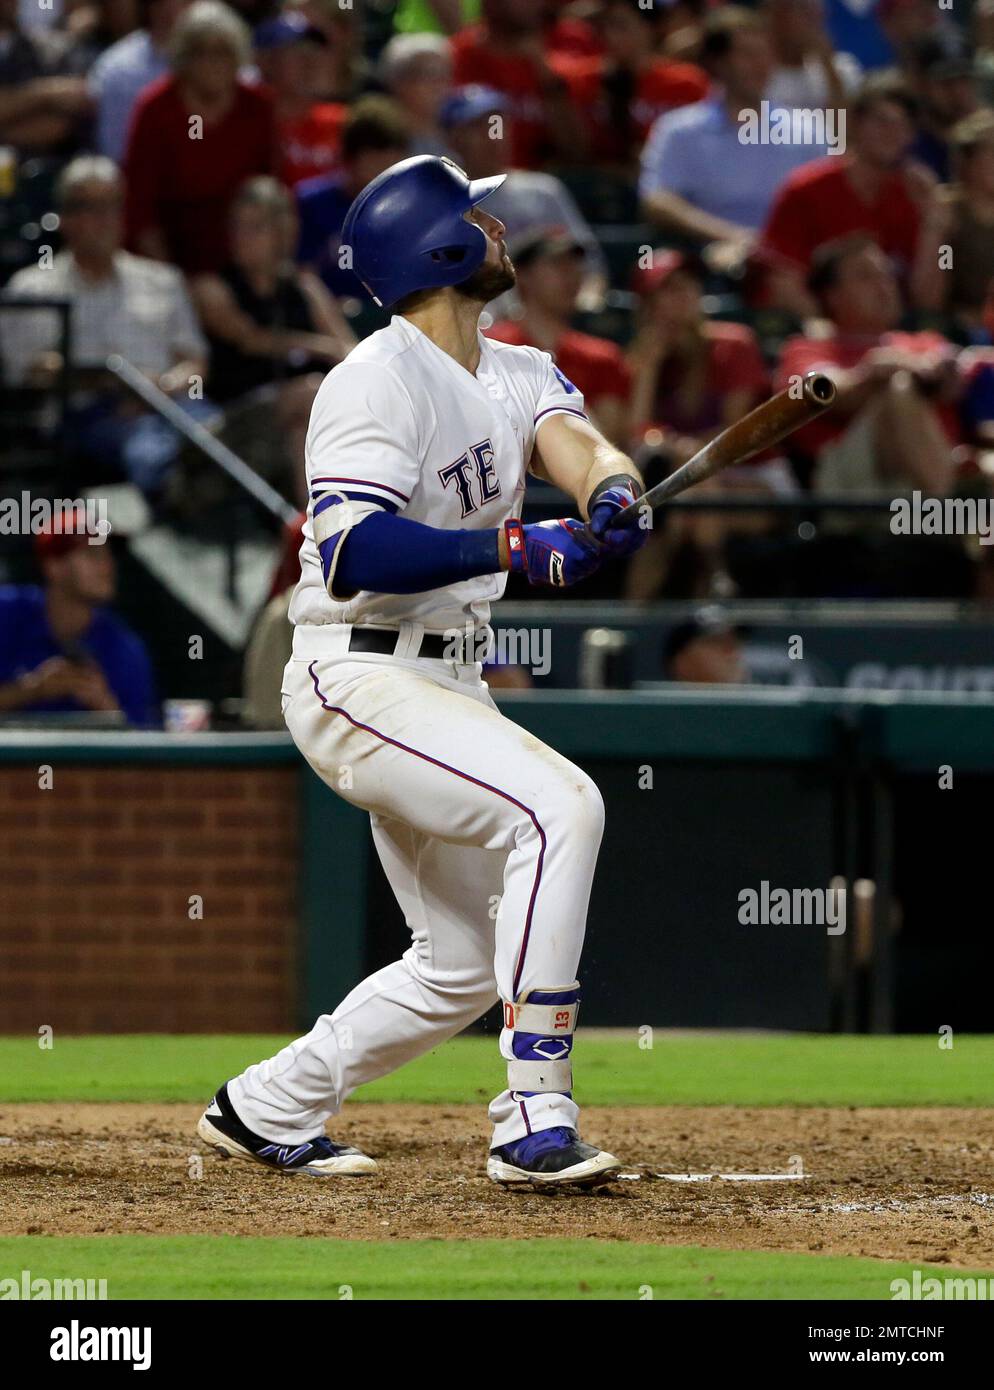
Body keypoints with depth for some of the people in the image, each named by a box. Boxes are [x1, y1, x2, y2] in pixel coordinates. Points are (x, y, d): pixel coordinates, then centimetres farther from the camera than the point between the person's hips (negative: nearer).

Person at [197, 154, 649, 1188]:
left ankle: (264, 1110, 28)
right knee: (559, 807, -28)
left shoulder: (516, 375, 11)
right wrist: (517, 546, -34)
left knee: (466, 965, 12)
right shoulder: (379, 381, -15)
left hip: (445, 689, 9)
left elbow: (581, 448, -7)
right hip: (360, 682, -9)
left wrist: (611, 494, -31)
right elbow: (354, 554, -27)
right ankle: (533, 1121, -29)